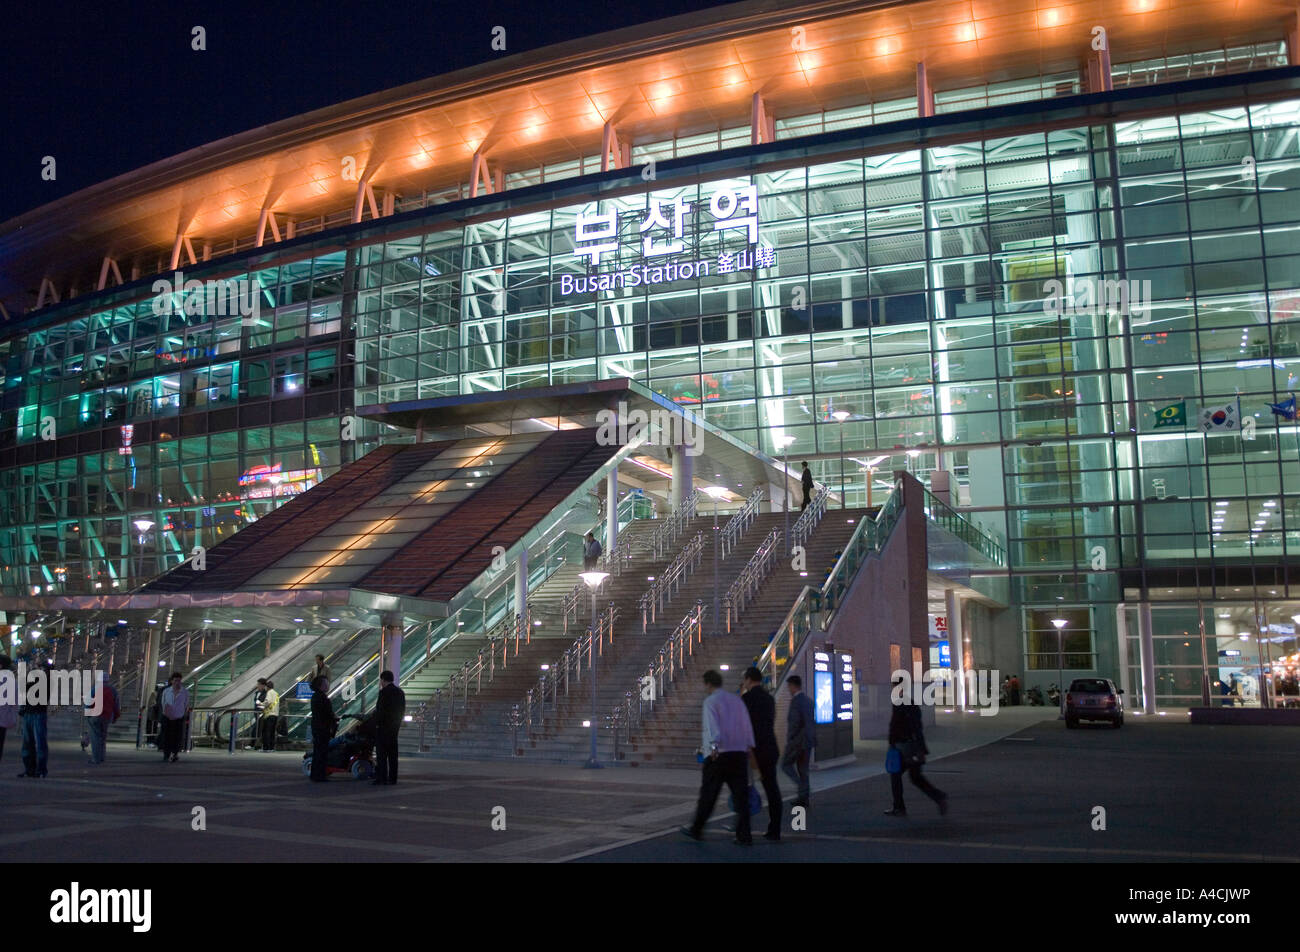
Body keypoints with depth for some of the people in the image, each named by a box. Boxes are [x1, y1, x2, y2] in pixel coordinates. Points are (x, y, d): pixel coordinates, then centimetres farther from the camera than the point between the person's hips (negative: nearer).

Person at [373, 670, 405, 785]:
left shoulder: (384, 692, -13)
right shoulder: (400, 692, 10)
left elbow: (380, 710, -17)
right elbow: (402, 710, 12)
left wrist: (377, 723, -8)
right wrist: (398, 723, 16)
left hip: (383, 726, -7)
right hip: (395, 726, 7)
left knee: (381, 754, -4)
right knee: (392, 753, 10)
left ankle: (381, 778, -5)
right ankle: (392, 778, 11)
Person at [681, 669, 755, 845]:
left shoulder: (710, 701, -2)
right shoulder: (737, 700, 15)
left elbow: (712, 726, -17)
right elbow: (747, 726, 13)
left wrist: (713, 747, -27)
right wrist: (749, 746, 16)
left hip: (718, 755, -5)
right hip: (740, 752, 5)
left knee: (708, 794, 6)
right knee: (741, 795, 3)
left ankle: (696, 829, 18)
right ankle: (744, 835, 0)